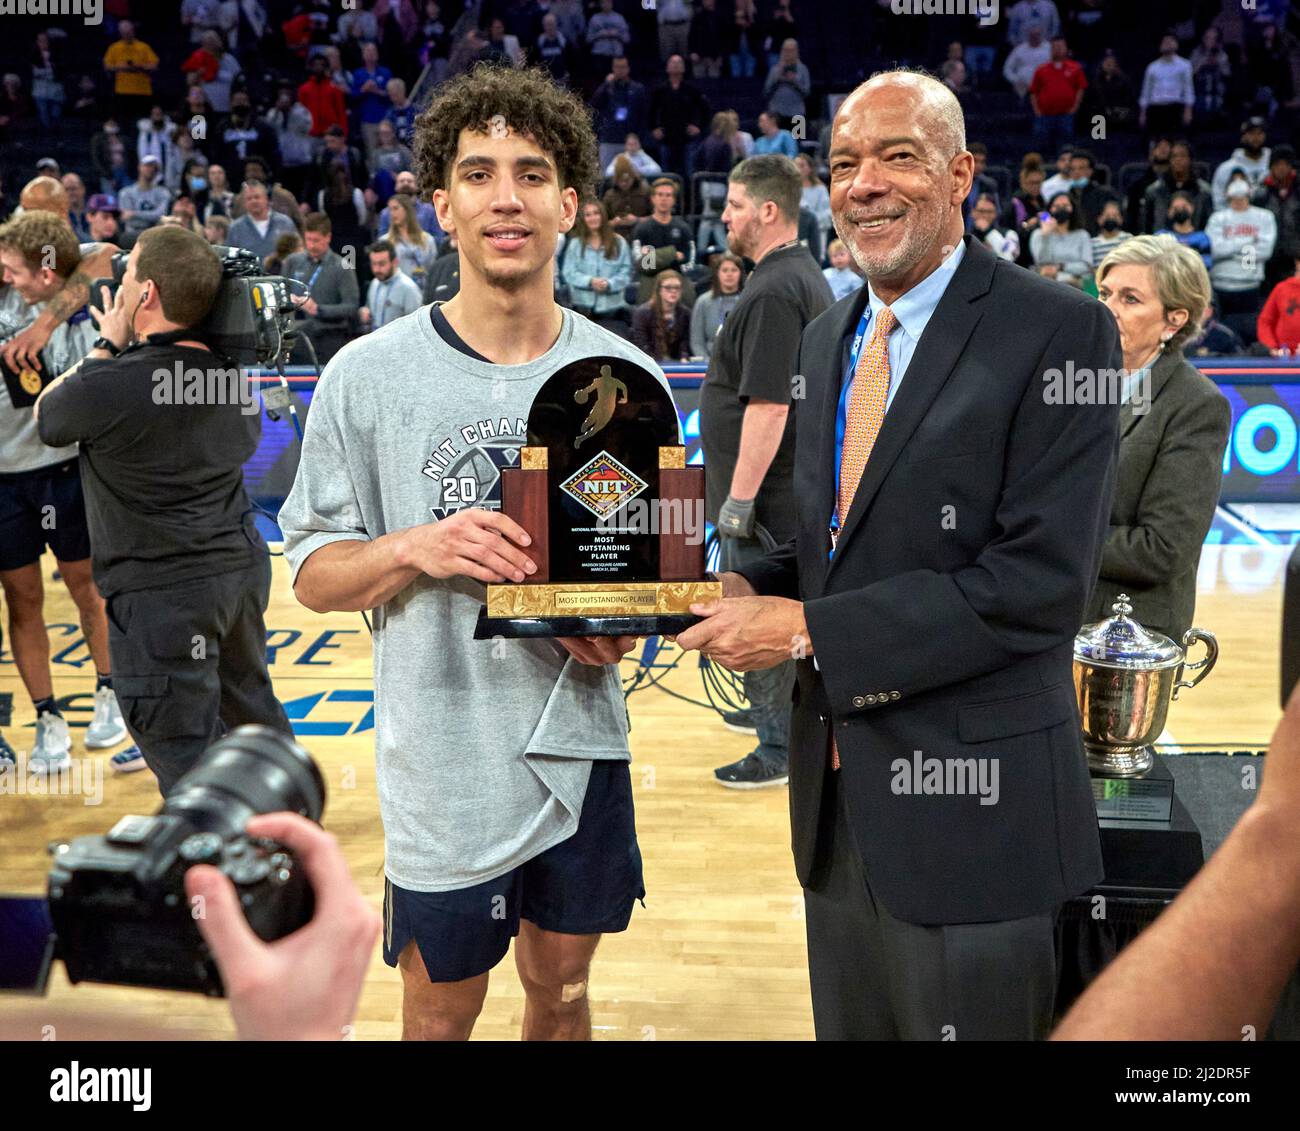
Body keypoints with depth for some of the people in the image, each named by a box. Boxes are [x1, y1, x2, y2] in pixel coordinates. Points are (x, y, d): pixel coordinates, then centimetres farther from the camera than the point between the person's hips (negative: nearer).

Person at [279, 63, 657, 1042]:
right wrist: (419, 548, -23)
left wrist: (621, 625, -11)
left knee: (561, 992, 21)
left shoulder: (626, 378, -1)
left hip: (582, 752, 2)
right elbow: (313, 572, -4)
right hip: (446, 771, -2)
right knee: (441, 1016, 15)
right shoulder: (370, 375, -8)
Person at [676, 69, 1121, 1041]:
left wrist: (808, 629, -20)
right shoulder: (823, 339, 10)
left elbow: (1042, 582, -21)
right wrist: (753, 589, -4)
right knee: (848, 1028, 21)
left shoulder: (1061, 331, -13)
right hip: (835, 789, 7)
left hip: (971, 810, -6)